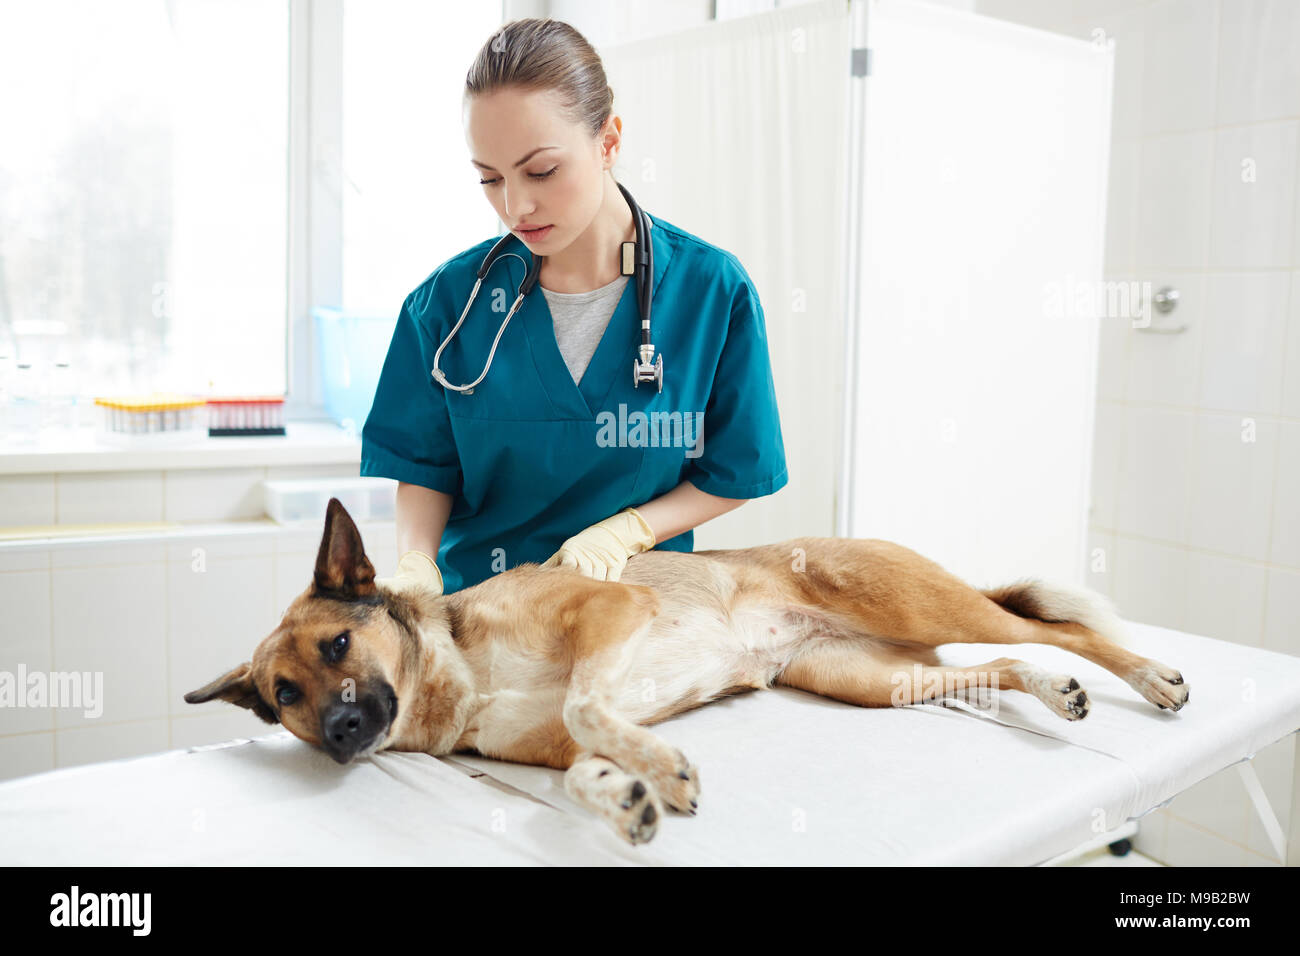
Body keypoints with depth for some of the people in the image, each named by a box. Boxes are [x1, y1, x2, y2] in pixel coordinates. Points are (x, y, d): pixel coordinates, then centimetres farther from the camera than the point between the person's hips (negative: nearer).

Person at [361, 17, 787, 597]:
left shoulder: (716, 290, -4)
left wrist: (624, 531, -10)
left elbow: (732, 475, 4)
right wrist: (416, 562, -11)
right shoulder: (452, 298, -1)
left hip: (638, 592, 0)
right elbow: (424, 465, 8)